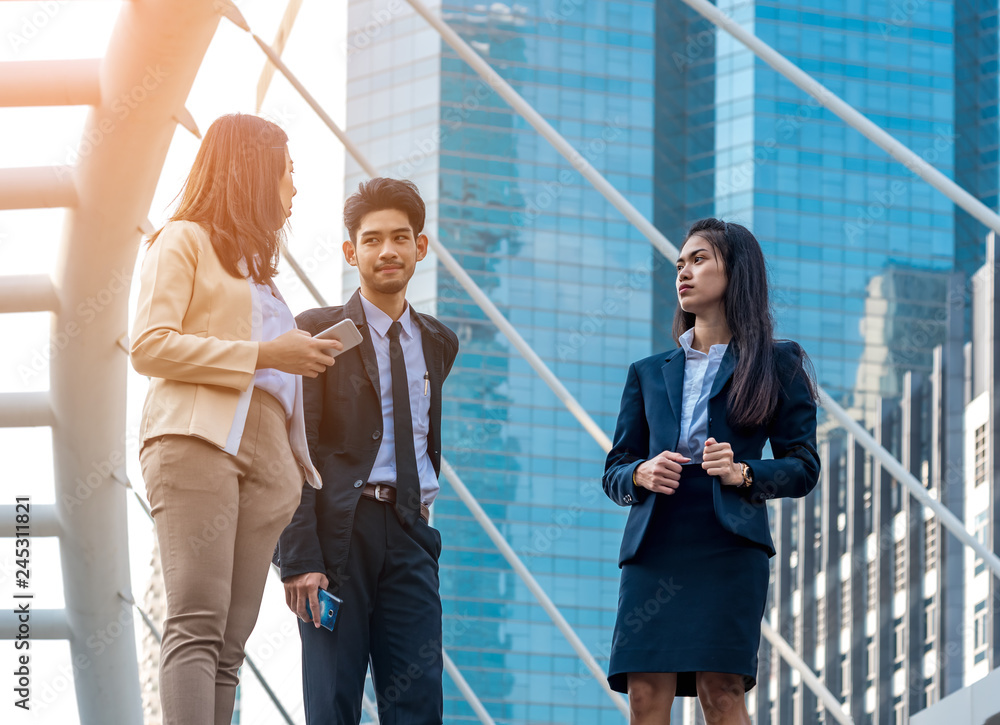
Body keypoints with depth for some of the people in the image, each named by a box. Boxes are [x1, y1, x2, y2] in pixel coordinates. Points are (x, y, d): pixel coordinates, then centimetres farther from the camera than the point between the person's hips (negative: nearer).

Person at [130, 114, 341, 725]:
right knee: (198, 628, -22)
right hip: (198, 441, -7)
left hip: (264, 451, 7)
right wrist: (264, 355, -5)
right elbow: (150, 347, -4)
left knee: (229, 647, -6)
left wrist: (303, 360, 8)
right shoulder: (186, 240, 10)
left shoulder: (256, 262, 31)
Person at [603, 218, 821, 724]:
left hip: (729, 546, -3)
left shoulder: (776, 365, 11)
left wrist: (743, 474, -12)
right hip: (655, 547, 3)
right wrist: (641, 475, -3)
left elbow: (803, 467, 7)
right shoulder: (648, 374, 21)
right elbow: (613, 471, 20)